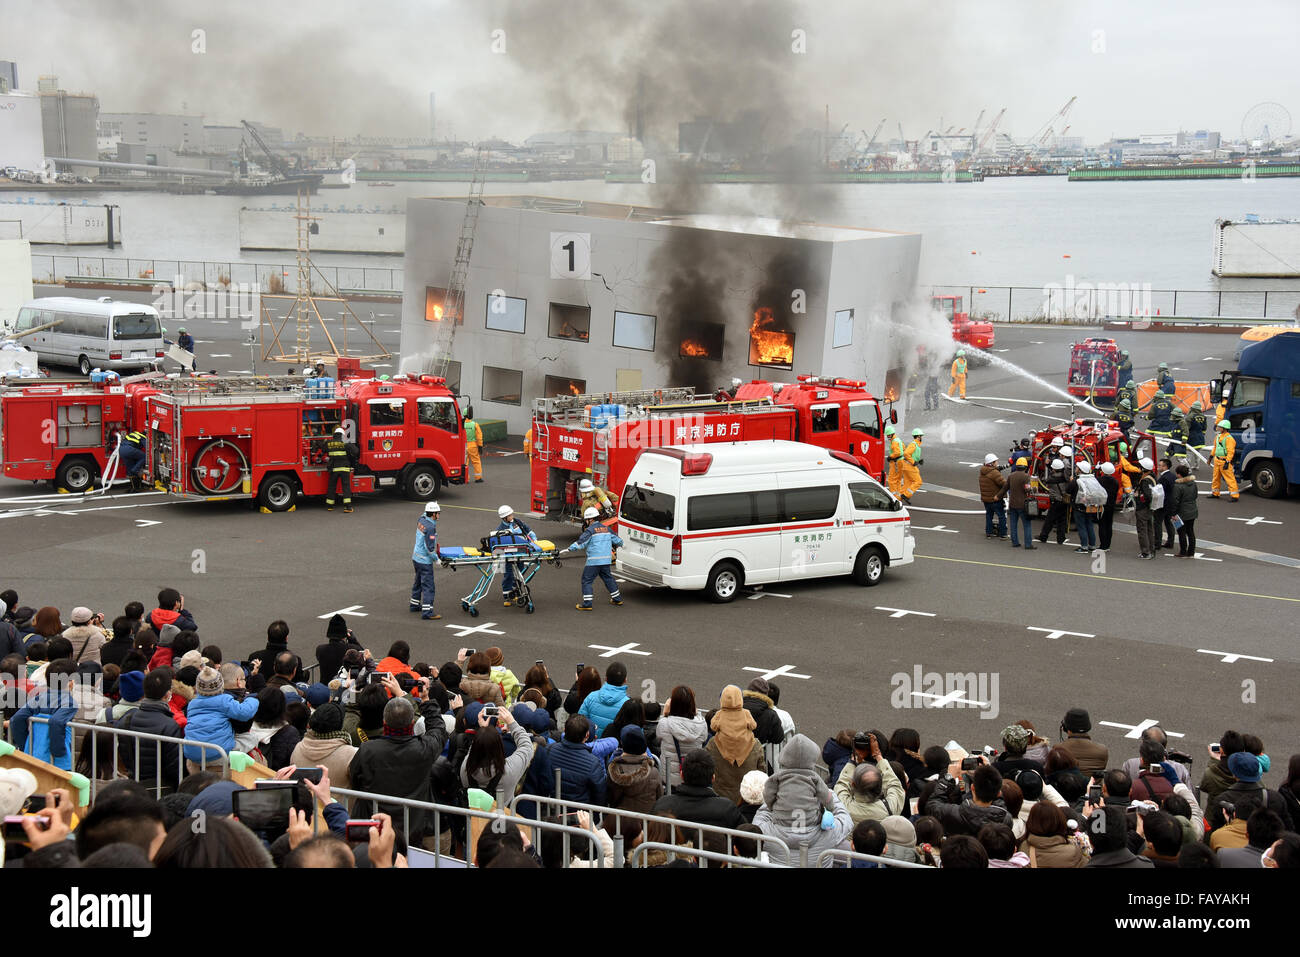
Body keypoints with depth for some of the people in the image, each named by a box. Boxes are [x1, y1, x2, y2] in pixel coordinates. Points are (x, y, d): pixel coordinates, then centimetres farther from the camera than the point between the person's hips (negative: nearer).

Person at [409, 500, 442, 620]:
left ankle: (415, 605, 38)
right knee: (428, 586, -7)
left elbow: (424, 515, 29)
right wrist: (437, 558, -12)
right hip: (425, 561, -9)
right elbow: (429, 548, -23)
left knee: (418, 582, 24)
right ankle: (427, 612, -10)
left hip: (416, 558, 9)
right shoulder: (430, 527, -24)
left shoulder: (421, 520, 0)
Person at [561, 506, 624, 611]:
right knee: (608, 578, 23)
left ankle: (587, 604, -7)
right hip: (606, 560, 7)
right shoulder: (606, 528, 13)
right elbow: (617, 540, 23)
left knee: (587, 581, -1)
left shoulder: (590, 530, -9)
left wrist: (568, 549, -11)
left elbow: (580, 543, -16)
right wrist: (619, 545, 45)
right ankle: (617, 599, 30)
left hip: (594, 561, -7)